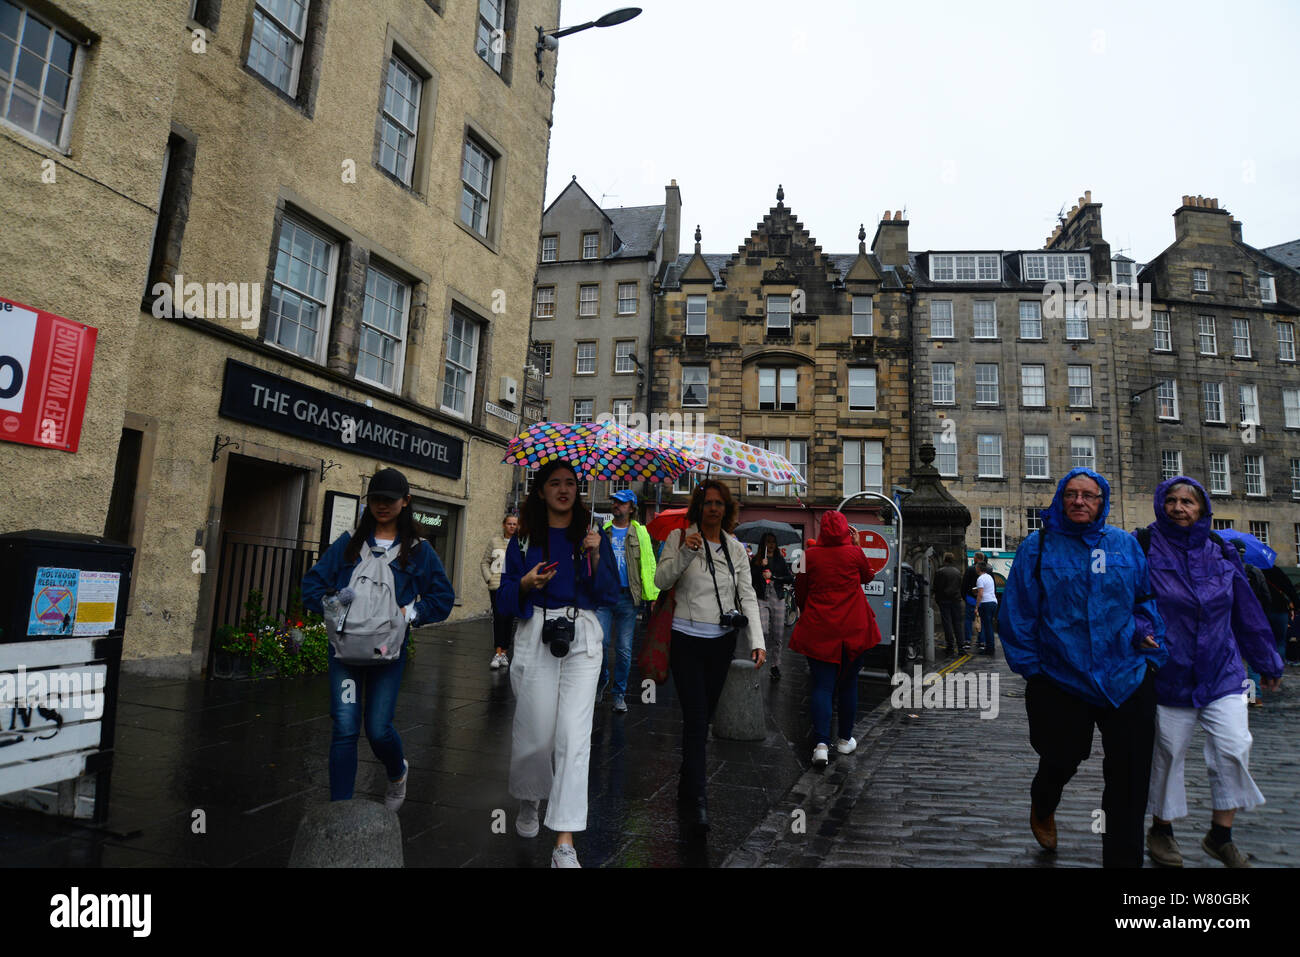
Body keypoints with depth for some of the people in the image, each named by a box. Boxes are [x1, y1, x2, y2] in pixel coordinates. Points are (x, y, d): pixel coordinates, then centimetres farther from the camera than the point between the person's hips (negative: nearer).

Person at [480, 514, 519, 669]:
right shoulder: (495, 542, 9)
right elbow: (484, 562, 12)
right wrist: (489, 579, 0)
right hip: (497, 587, 0)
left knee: (509, 620, 4)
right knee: (499, 618, -9)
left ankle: (504, 652, 16)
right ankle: (498, 653, -7)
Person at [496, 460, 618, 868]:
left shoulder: (593, 536, 9)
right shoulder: (524, 539, 8)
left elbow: (610, 596, 2)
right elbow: (505, 596, 7)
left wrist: (596, 557, -12)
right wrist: (525, 584, -13)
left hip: (582, 638, 0)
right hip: (536, 636, 0)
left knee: (574, 735, -8)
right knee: (535, 734, 4)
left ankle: (564, 844, -1)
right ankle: (529, 800, 37)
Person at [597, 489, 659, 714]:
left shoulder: (640, 533, 6)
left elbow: (649, 565, 4)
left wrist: (653, 595, -2)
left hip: (628, 597, -1)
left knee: (624, 648, 5)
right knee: (601, 642, -5)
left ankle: (619, 693, 18)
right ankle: (601, 680, 22)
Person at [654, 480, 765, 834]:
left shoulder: (736, 549, 7)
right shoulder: (679, 538, -2)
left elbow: (747, 596, 3)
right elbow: (661, 580, -11)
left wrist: (757, 641, -7)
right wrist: (684, 555, -27)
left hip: (722, 642, 4)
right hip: (687, 640, -4)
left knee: (705, 715, 12)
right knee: (695, 716, -10)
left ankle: (687, 787, 28)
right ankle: (696, 798, -5)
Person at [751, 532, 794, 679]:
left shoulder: (780, 560, 12)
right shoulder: (756, 560, 7)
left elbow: (791, 579, 4)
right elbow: (750, 579, -3)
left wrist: (773, 576, -5)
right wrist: (761, 567, -11)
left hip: (778, 599, 2)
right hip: (762, 599, -2)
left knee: (778, 635, 1)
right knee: (763, 632, -18)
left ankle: (776, 666, 13)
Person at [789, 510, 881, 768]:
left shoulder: (810, 556, -3)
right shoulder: (855, 552, -4)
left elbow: (800, 593, 5)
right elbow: (867, 577, 17)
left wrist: (806, 615, 22)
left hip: (818, 630, 0)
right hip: (854, 629, 1)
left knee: (822, 686, 0)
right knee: (848, 684, 14)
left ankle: (821, 743, -13)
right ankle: (845, 740, 25)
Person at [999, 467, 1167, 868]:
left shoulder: (1126, 545, 4)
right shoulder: (1037, 547, -2)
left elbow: (1149, 601, 10)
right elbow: (1017, 610, -2)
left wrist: (1152, 651, 1)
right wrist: (1029, 665, -3)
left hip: (1127, 680, 2)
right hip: (1061, 681, -1)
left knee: (1130, 782, 5)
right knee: (1060, 761, 15)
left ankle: (1123, 859, 22)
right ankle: (1042, 809, 48)